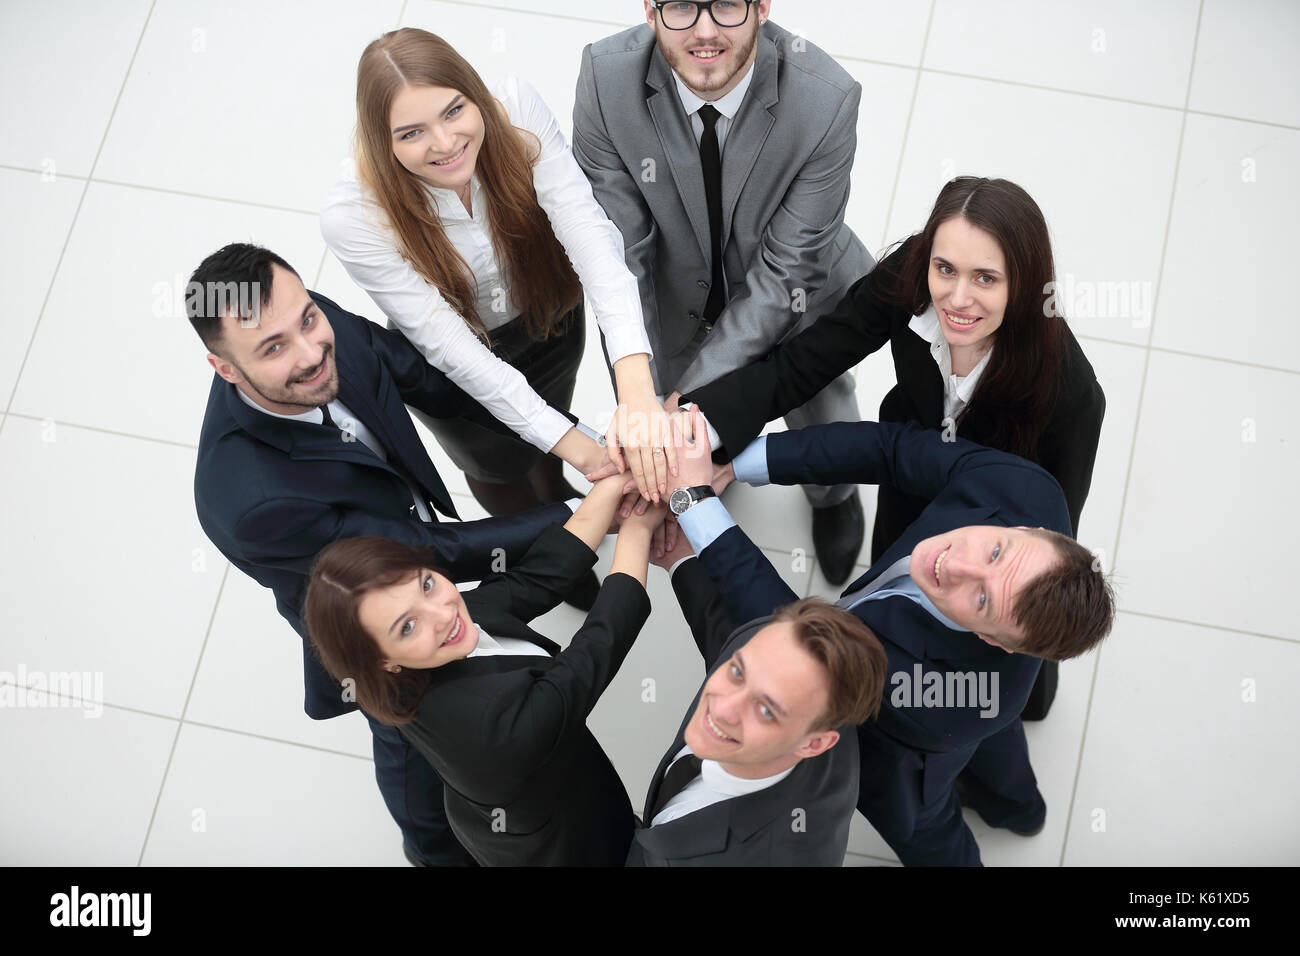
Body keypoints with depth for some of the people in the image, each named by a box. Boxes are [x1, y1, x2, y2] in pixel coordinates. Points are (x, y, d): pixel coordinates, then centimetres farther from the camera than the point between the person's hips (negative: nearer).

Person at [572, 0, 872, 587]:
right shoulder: (607, 76, -30)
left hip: (791, 300, -1)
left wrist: (693, 395, -33)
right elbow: (613, 249, -26)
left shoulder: (828, 99, -35)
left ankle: (834, 498, 65)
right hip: (674, 294, 1)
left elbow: (787, 270, -29)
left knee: (820, 412, 27)